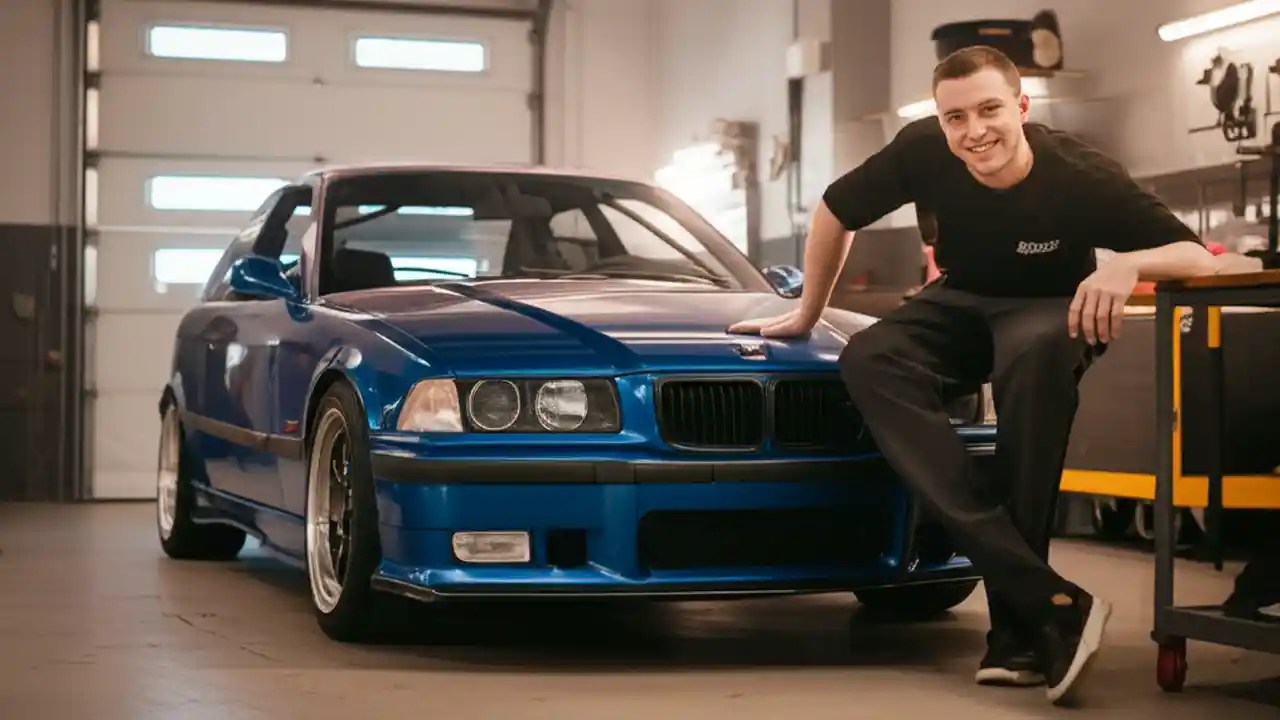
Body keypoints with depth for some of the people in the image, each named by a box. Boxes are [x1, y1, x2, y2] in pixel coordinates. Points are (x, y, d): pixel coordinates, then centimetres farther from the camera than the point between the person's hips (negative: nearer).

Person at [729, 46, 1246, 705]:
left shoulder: (1081, 177, -26)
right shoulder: (923, 151, -21)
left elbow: (1199, 259, -24)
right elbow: (835, 212, -3)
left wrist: (1128, 264, -44)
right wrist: (808, 314, 6)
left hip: (1050, 311, -3)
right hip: (962, 304, 4)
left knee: (1036, 353, -41)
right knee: (867, 358, -30)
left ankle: (1018, 628, -35)